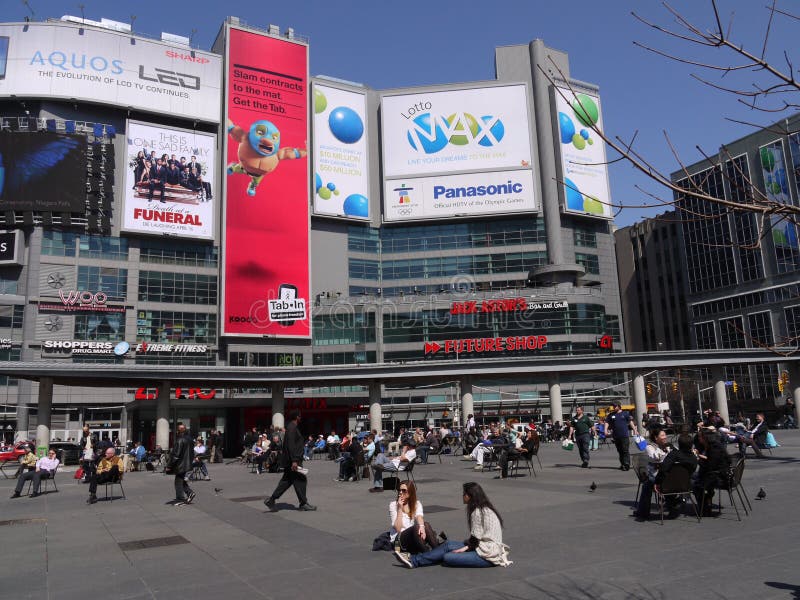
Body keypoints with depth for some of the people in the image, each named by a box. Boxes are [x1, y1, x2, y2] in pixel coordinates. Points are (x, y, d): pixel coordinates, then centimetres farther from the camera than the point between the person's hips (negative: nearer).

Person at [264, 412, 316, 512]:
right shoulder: (292, 428, -15)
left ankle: (271, 500, 10)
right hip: (293, 460, -10)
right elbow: (291, 445, -23)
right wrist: (294, 461, -26)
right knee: (300, 480, -2)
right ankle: (303, 504, 6)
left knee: (286, 481, 11)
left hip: (290, 461, 10)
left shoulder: (291, 427, 17)